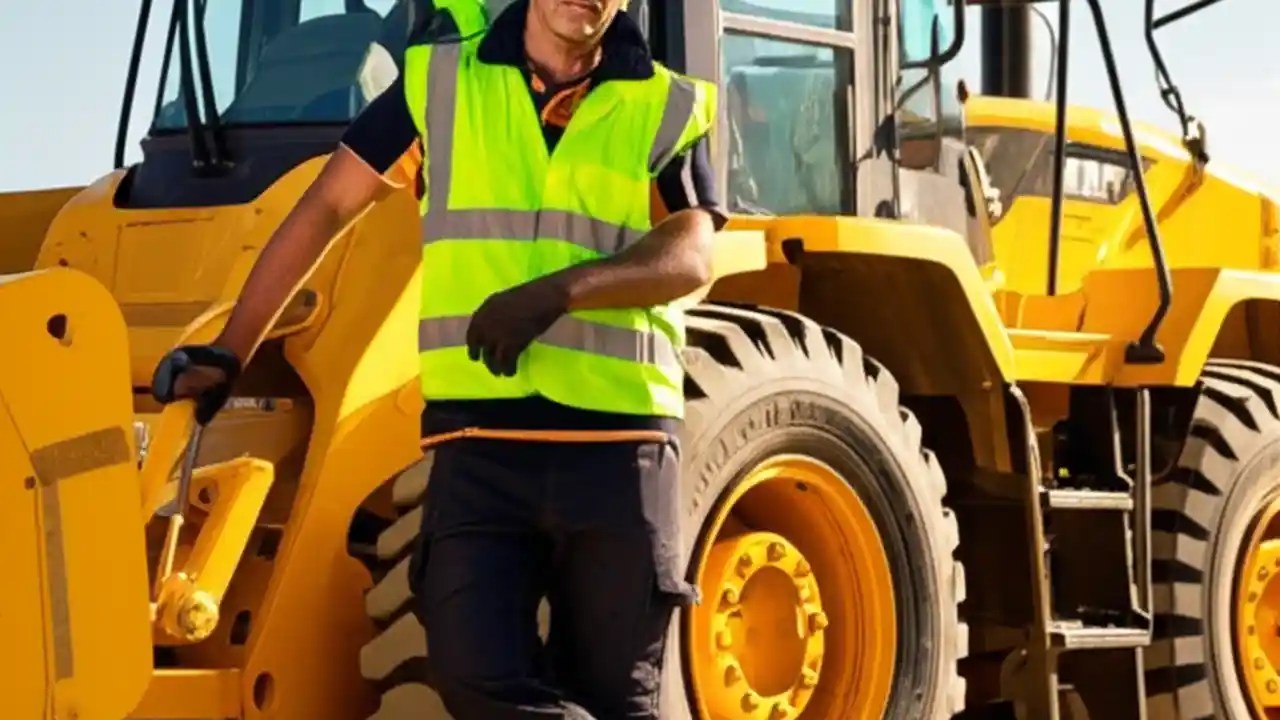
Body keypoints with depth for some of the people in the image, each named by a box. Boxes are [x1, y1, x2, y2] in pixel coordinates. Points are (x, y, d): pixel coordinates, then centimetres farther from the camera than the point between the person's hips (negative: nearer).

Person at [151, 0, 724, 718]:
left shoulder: (668, 109, 6)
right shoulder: (443, 77, 8)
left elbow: (691, 256, -8)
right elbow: (326, 208, 12)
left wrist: (561, 290, -26)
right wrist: (229, 352, 9)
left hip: (619, 445, -1)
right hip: (480, 444, 1)